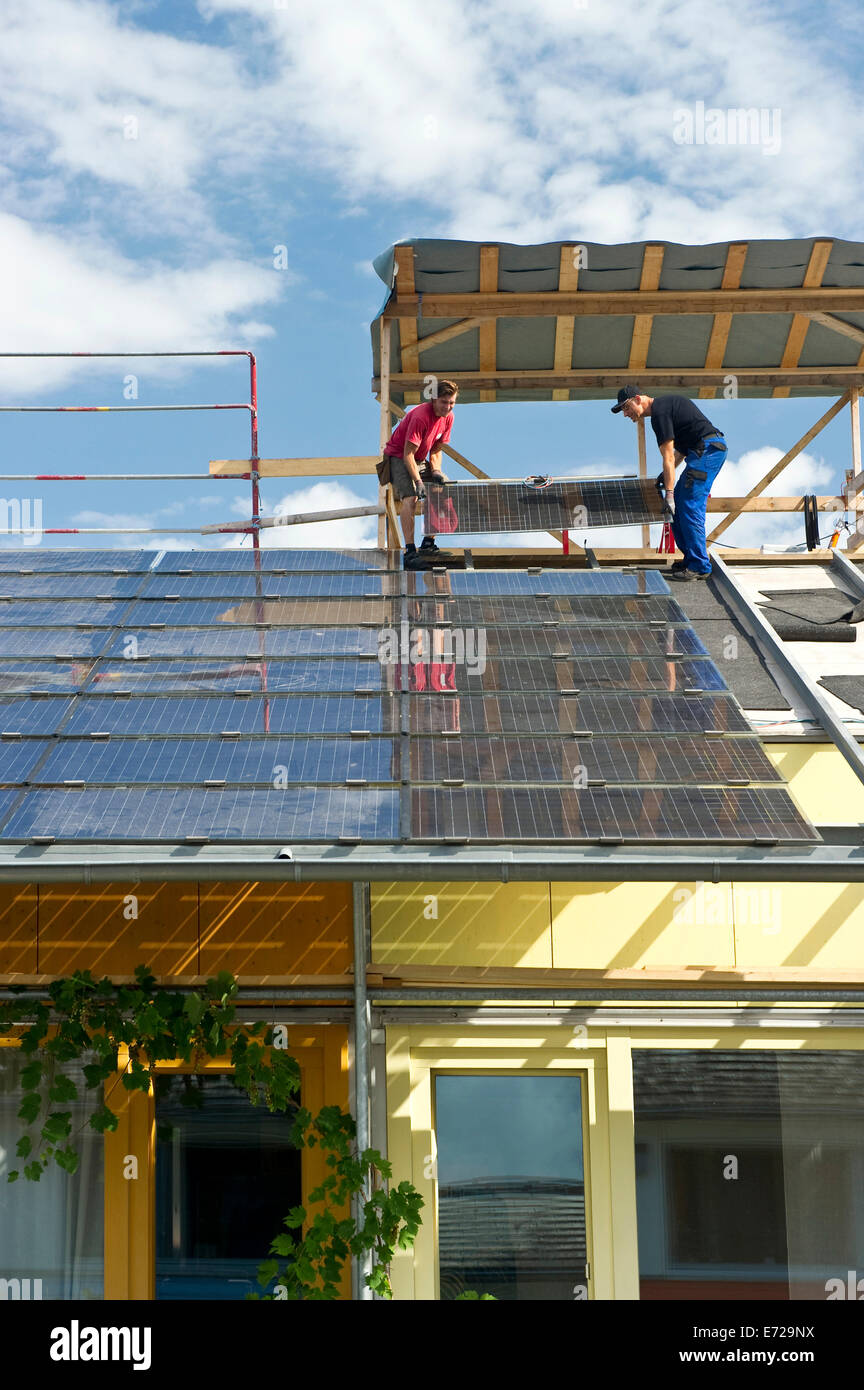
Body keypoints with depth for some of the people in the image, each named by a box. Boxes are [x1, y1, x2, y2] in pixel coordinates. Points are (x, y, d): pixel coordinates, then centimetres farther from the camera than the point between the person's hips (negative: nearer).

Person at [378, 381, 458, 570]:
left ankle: (428, 545, 4)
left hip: (418, 460, 8)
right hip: (397, 457, -8)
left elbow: (435, 450, 6)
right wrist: (418, 482, -34)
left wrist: (436, 470, -12)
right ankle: (410, 553, -32)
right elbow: (408, 454, -28)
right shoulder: (420, 416, -28)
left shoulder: (448, 417, -3)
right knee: (410, 497, -28)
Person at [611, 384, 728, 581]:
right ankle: (691, 559, 17)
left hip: (707, 450, -10)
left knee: (690, 507, -10)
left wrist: (669, 494, -16)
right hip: (714, 447, 10)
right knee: (680, 503, 12)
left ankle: (699, 567, -8)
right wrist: (668, 473, 21)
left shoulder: (659, 412, -13)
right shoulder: (664, 404, 18)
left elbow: (668, 456, -16)